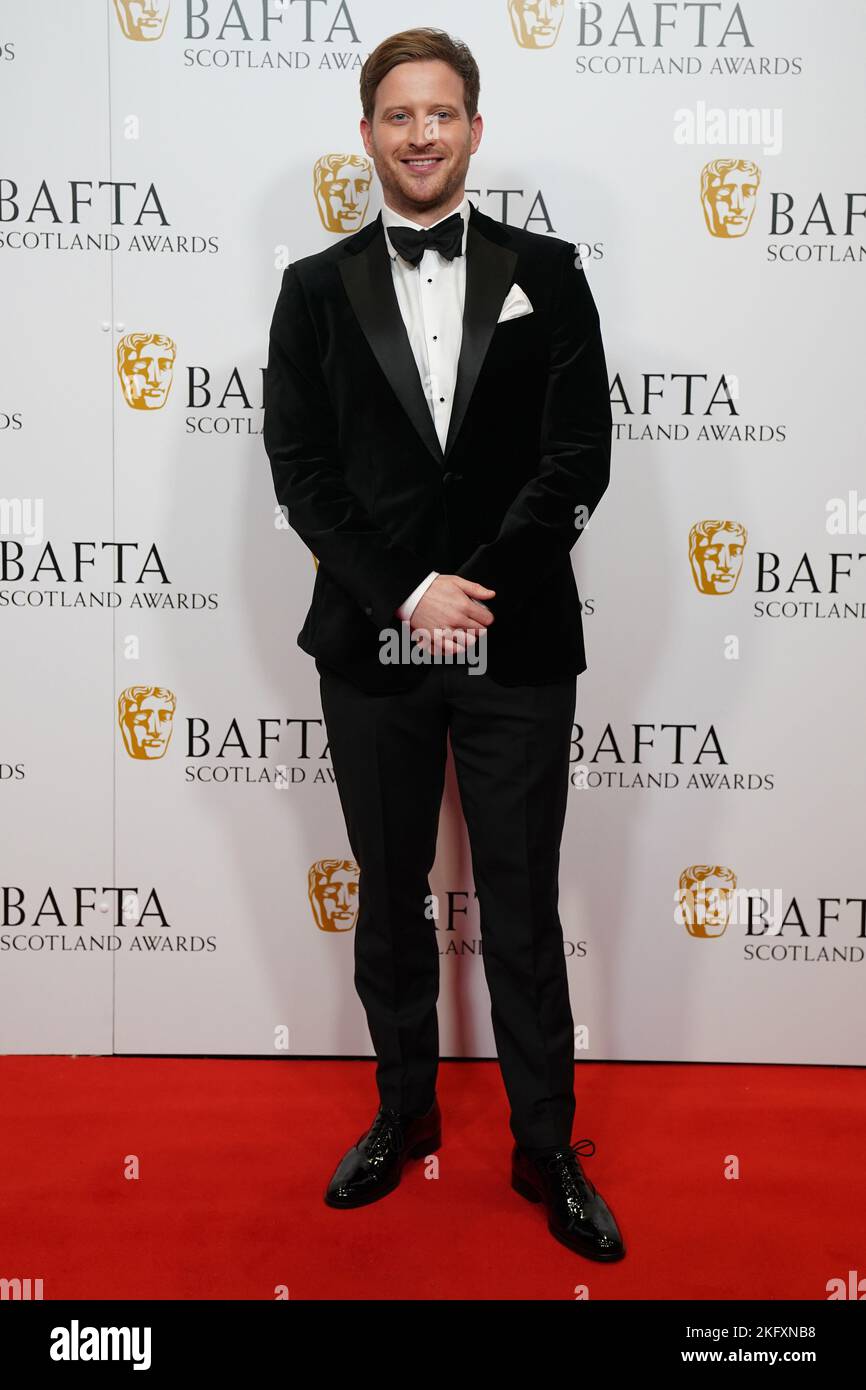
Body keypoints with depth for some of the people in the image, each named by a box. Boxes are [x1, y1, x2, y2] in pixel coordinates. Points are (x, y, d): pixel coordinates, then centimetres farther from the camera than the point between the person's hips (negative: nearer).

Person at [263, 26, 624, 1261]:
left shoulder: (546, 274, 5)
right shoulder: (315, 290, 7)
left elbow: (579, 458, -2)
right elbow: (301, 472, -1)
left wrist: (480, 585, -13)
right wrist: (407, 594, -13)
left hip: (519, 648, -1)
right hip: (372, 648, 2)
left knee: (523, 909, 7)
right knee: (390, 899, 14)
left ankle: (546, 1147, 25)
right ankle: (405, 1112, 35)